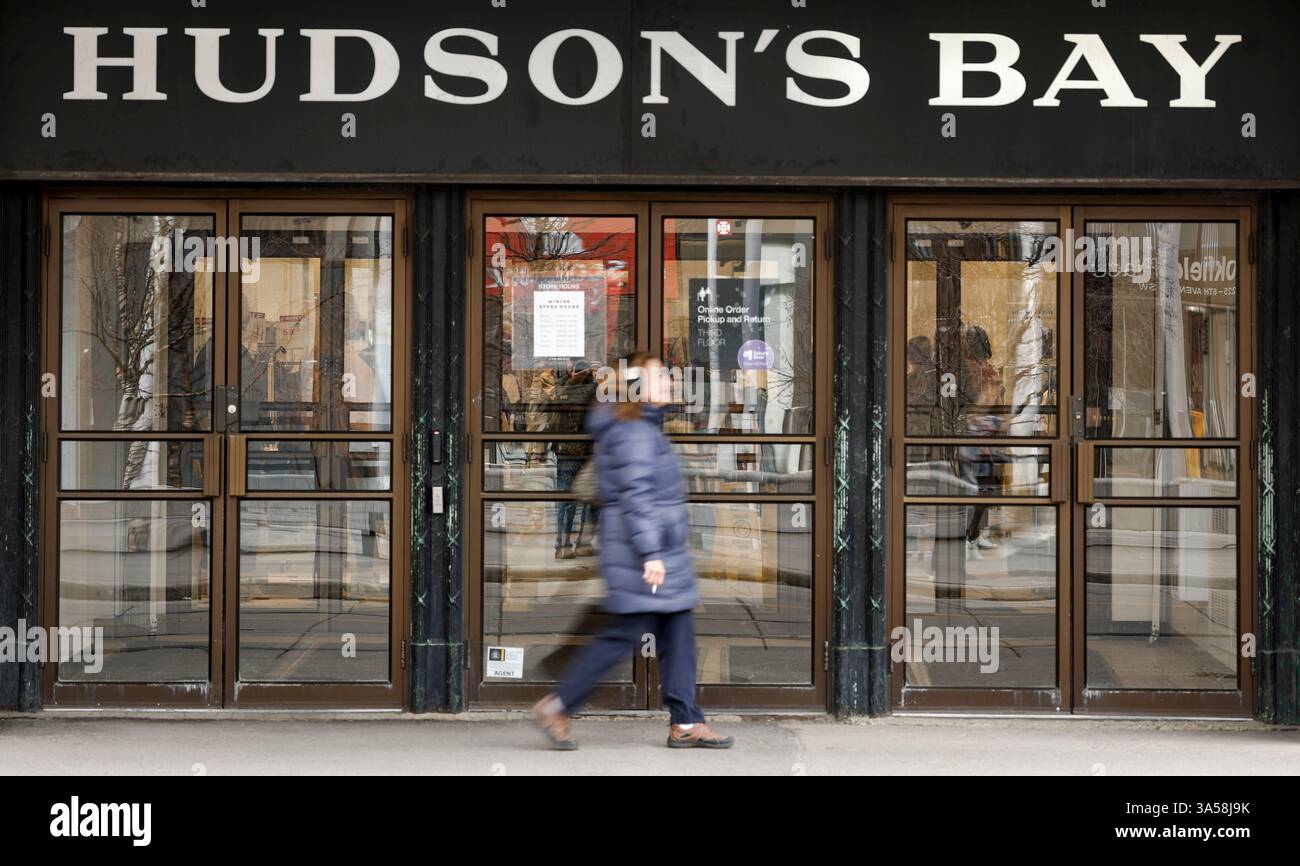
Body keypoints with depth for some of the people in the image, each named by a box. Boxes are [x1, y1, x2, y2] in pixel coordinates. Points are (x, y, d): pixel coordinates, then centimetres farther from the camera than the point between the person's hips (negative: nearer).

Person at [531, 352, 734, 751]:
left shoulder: (645, 428, 17)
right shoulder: (633, 433, -15)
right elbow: (635, 495, -21)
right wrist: (650, 552, -24)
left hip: (663, 551, 11)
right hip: (641, 554, -11)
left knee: (678, 630, 8)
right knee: (625, 635, -7)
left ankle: (685, 723, 11)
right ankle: (557, 706, 3)